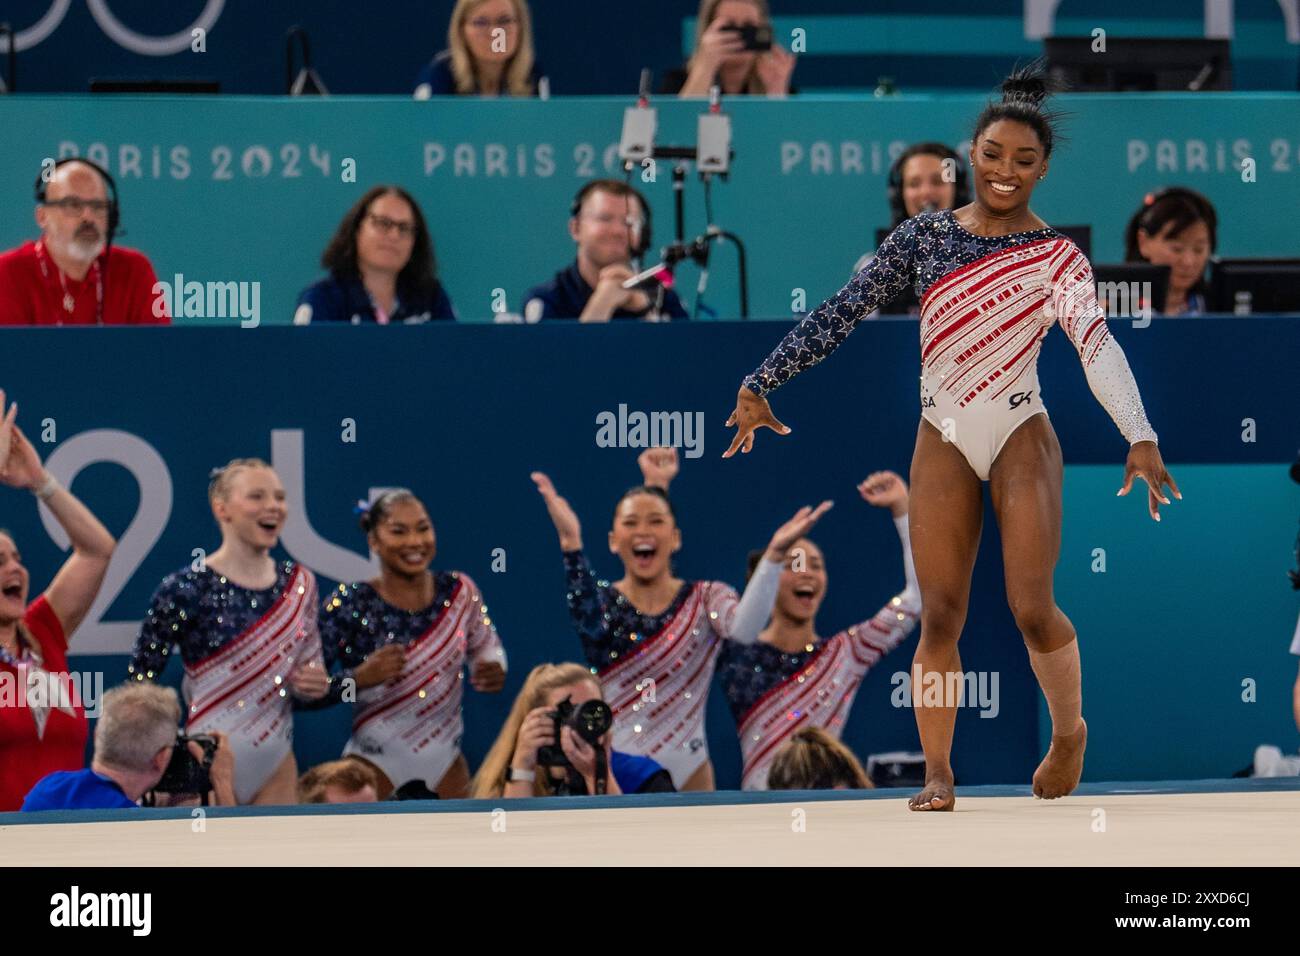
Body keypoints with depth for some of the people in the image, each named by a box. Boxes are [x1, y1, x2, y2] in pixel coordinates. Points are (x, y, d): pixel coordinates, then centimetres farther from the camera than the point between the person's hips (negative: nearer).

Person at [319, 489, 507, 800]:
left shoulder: (459, 592, 1)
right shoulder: (349, 605, -11)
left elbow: (485, 647, 17)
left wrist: (494, 672, -6)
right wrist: (359, 678, -27)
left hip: (447, 763, 4)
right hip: (376, 763, -4)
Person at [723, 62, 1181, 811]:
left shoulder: (1059, 259, -4)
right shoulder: (925, 236, 3)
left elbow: (1098, 345, -18)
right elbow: (844, 313, 6)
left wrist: (1140, 438, -32)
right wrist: (763, 384, 3)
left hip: (1021, 439, -2)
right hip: (944, 441, 2)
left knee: (1033, 608, -11)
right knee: (940, 614, -3)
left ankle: (1070, 731, 15)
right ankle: (938, 771, 5)